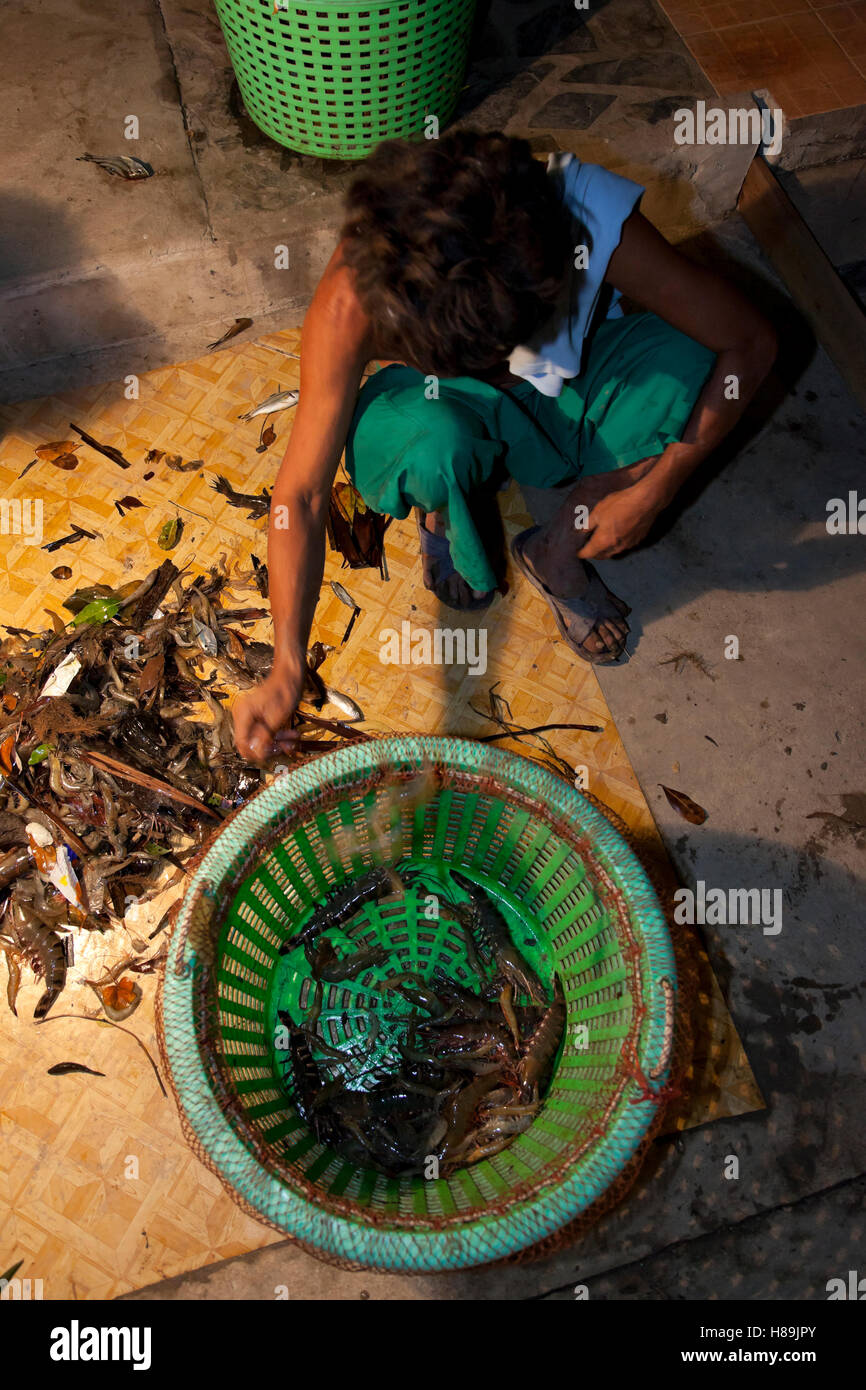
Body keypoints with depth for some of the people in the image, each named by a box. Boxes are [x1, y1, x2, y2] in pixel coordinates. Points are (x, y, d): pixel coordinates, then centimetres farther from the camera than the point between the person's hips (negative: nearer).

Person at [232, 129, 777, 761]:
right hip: (439, 403, -2)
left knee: (690, 355, -30)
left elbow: (751, 341, -22)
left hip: (566, 390, 2)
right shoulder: (353, 299, -35)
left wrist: (654, 489, -27)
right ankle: (448, 519, 0)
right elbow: (301, 494, -29)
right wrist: (287, 668, -34)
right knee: (430, 440, -40)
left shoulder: (597, 222, -34)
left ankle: (558, 554, -6)